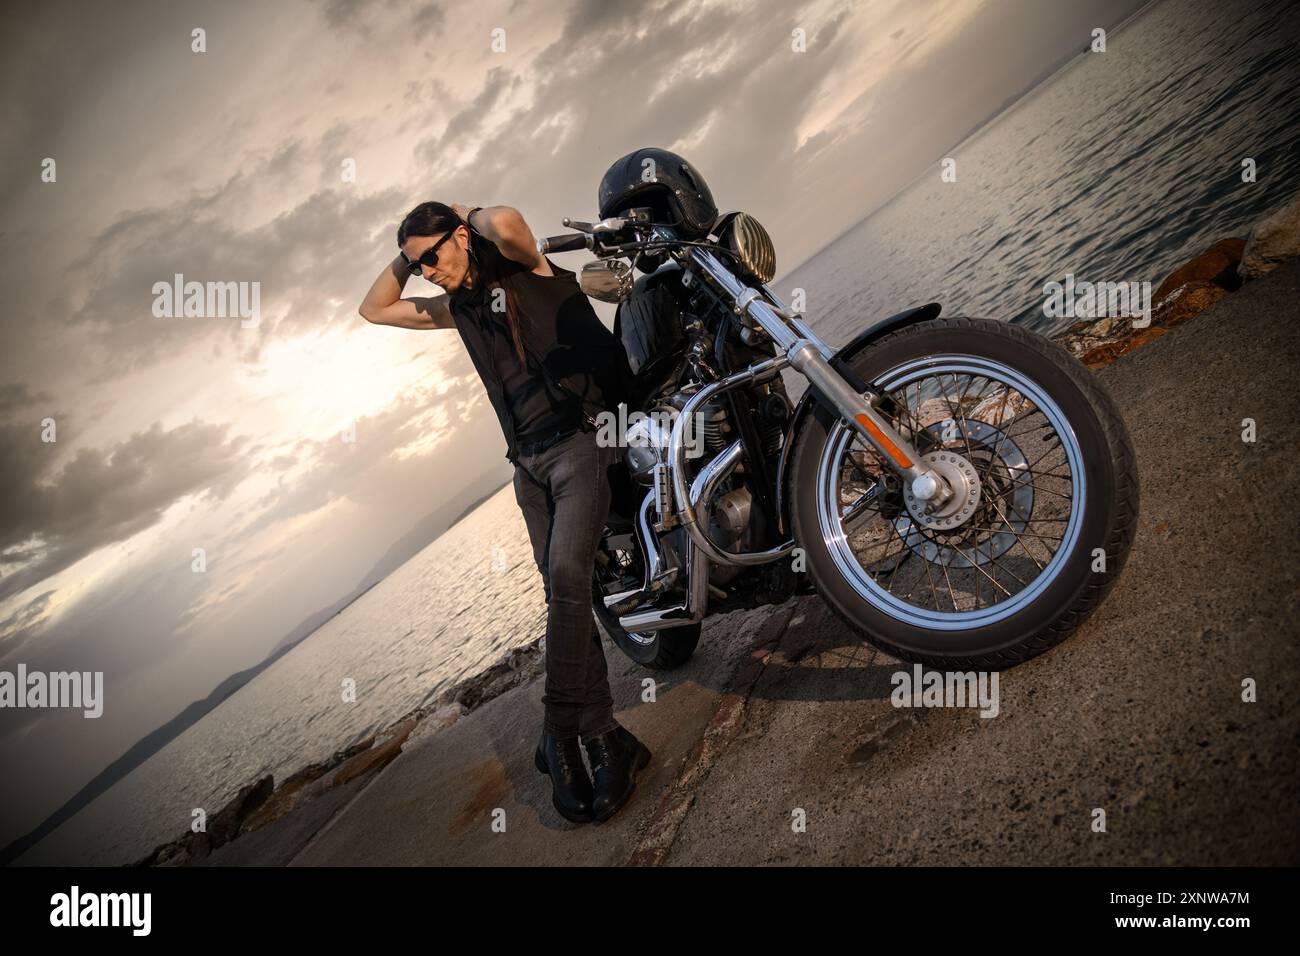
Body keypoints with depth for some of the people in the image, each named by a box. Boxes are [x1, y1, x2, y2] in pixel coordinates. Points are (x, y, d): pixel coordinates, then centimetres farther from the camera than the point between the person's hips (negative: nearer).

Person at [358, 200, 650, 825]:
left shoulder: (524, 268, 0)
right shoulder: (457, 305, 18)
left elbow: (506, 224, -23)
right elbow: (374, 309, 26)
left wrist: (475, 215, -2)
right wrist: (404, 258, 14)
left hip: (580, 439, -7)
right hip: (529, 462, 8)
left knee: (566, 578, -22)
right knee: (564, 594, 2)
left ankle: (561, 732, -18)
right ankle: (604, 737, 4)